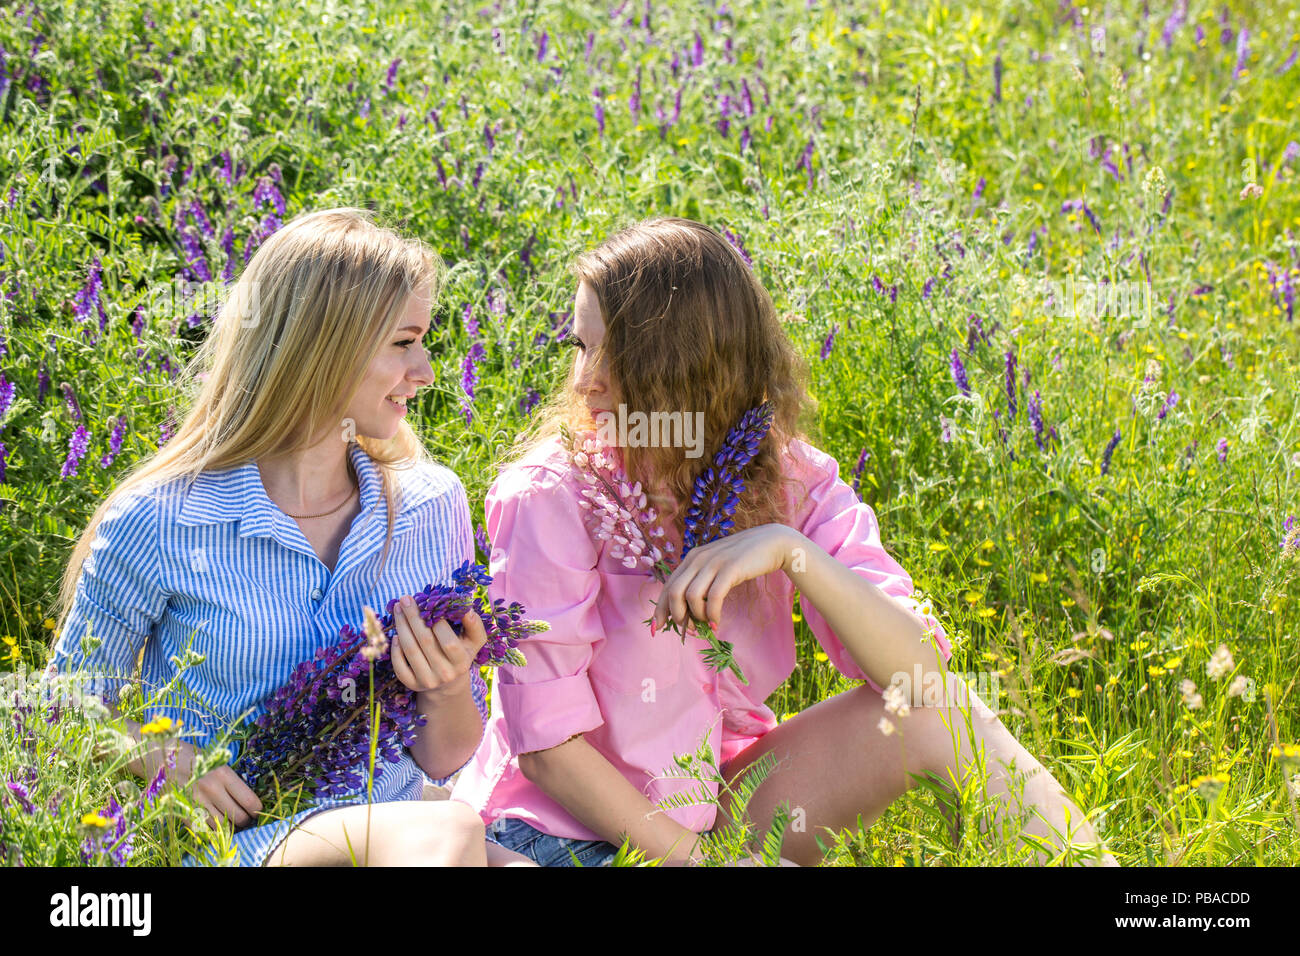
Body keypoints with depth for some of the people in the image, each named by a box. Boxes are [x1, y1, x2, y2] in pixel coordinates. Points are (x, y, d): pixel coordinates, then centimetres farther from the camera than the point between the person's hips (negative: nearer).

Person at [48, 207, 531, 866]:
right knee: (446, 834, -36)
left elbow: (446, 761, 12)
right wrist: (167, 759, -11)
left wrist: (448, 692, -11)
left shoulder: (431, 507, 5)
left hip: (387, 827, 5)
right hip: (233, 837, -4)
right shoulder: (159, 523, -7)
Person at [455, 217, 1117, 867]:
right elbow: (547, 745, -16)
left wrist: (790, 549, -28)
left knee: (937, 718, -12)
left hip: (720, 804, 5)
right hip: (572, 829, -4)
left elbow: (921, 672, -16)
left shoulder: (786, 478, -5)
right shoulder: (548, 495, -16)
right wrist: (691, 856, -19)